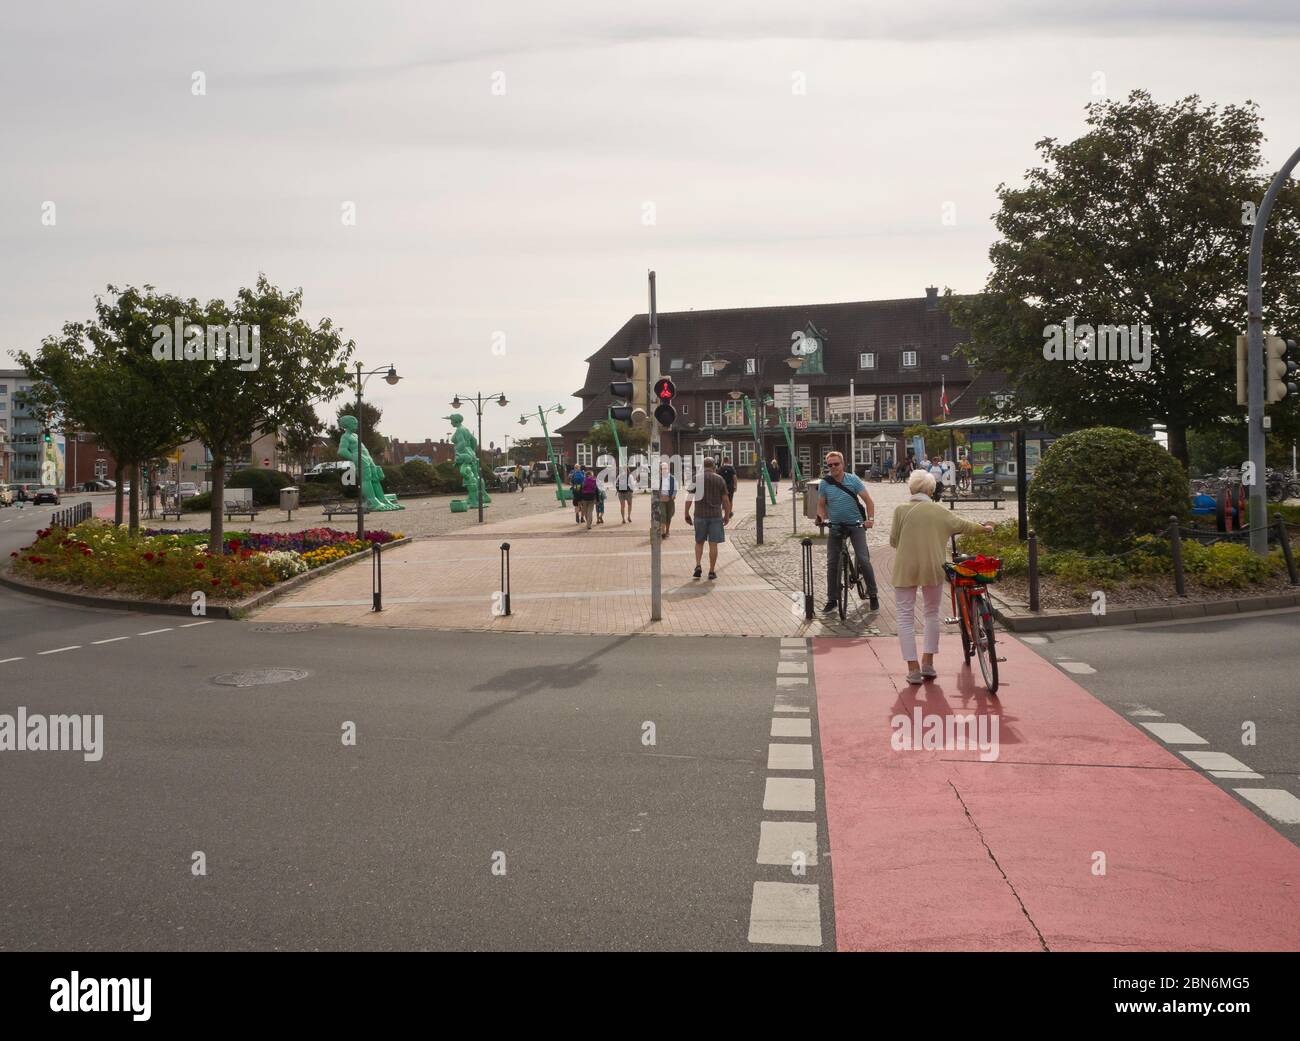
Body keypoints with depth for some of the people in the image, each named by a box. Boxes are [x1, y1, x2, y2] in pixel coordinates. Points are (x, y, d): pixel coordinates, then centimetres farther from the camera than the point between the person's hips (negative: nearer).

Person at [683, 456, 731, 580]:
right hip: (716, 515, 0)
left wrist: (686, 513, 7)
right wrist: (727, 515, 12)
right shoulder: (719, 479, 1)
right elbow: (725, 500, 2)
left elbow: (689, 498, -2)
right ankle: (712, 571, 5)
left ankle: (698, 565, -1)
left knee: (699, 542, 15)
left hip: (700, 515, 1)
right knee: (713, 544, 3)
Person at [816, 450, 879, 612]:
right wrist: (822, 518, -14)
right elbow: (821, 505, 6)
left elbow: (868, 500, -3)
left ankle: (873, 594, 2)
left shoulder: (853, 479, -4)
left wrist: (870, 518, -16)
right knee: (832, 563, 2)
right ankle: (832, 599, 12)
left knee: (863, 559, -11)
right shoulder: (824, 483, 0)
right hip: (835, 526, 2)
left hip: (856, 524, -2)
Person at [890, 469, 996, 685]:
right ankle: (928, 663, 19)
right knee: (932, 613, 19)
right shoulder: (939, 511, 1)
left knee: (906, 617, 5)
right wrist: (985, 528, 32)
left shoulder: (901, 509, -5)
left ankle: (913, 669, 0)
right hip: (933, 569, 2)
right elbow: (964, 526, 13)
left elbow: (893, 540, -2)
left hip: (905, 570, -2)